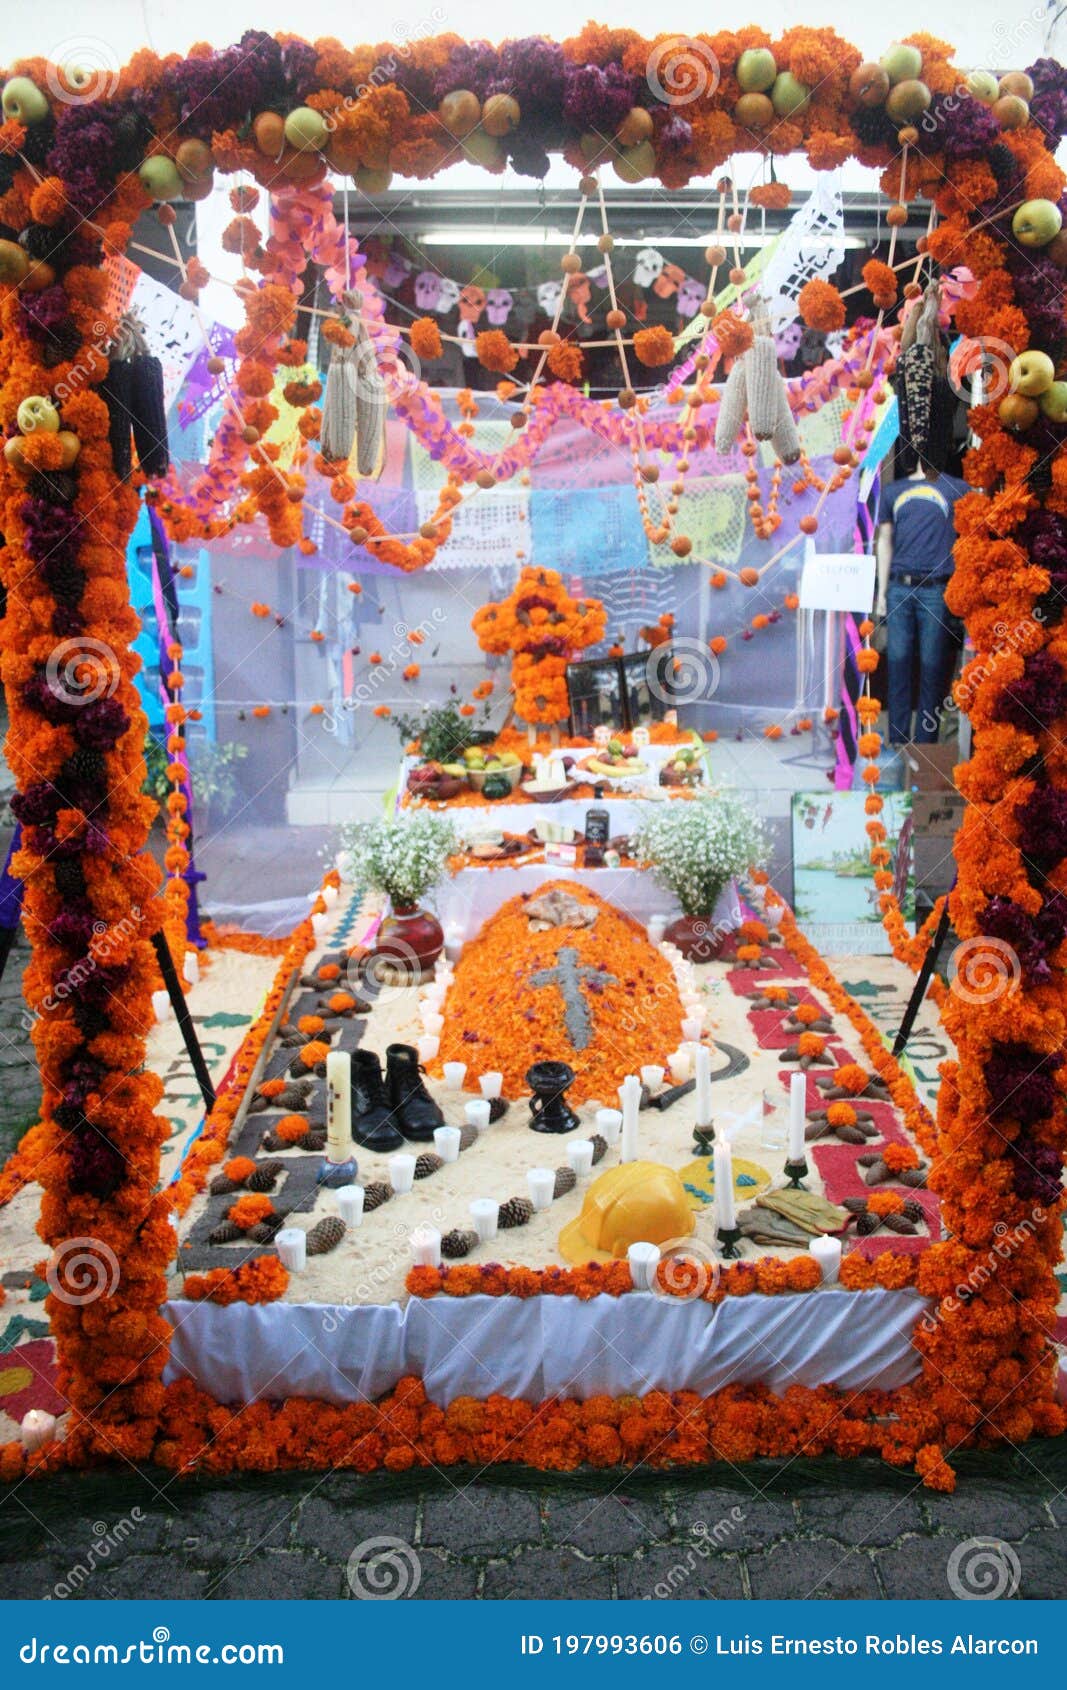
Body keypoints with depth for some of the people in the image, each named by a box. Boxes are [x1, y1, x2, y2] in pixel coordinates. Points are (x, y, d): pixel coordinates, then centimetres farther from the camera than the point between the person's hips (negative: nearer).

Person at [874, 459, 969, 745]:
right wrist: (881, 592, 11)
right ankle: (897, 742, 9)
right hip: (899, 589, 3)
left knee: (932, 668, -1)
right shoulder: (892, 491, 16)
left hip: (936, 591, -3)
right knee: (898, 663, 2)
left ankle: (926, 743, 5)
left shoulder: (955, 487, 7)